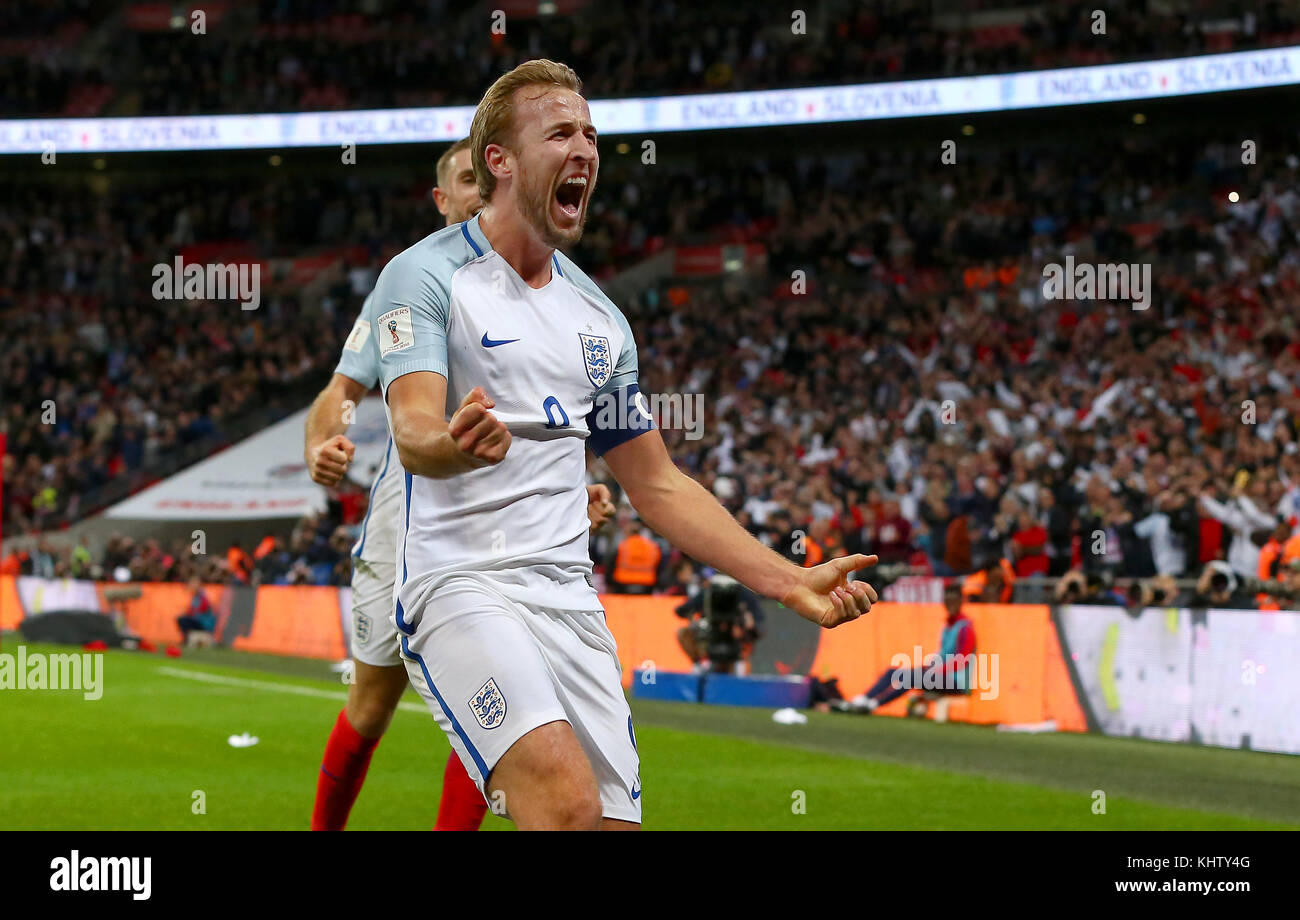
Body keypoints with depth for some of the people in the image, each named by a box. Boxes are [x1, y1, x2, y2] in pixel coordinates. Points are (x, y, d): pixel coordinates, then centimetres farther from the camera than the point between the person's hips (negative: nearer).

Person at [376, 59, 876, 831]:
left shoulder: (599, 317, 18)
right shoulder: (427, 275, -2)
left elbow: (659, 486, 22)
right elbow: (413, 434, -17)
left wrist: (792, 584, 14)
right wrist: (455, 444, -42)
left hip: (571, 601, 7)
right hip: (461, 585, -7)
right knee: (570, 803, -29)